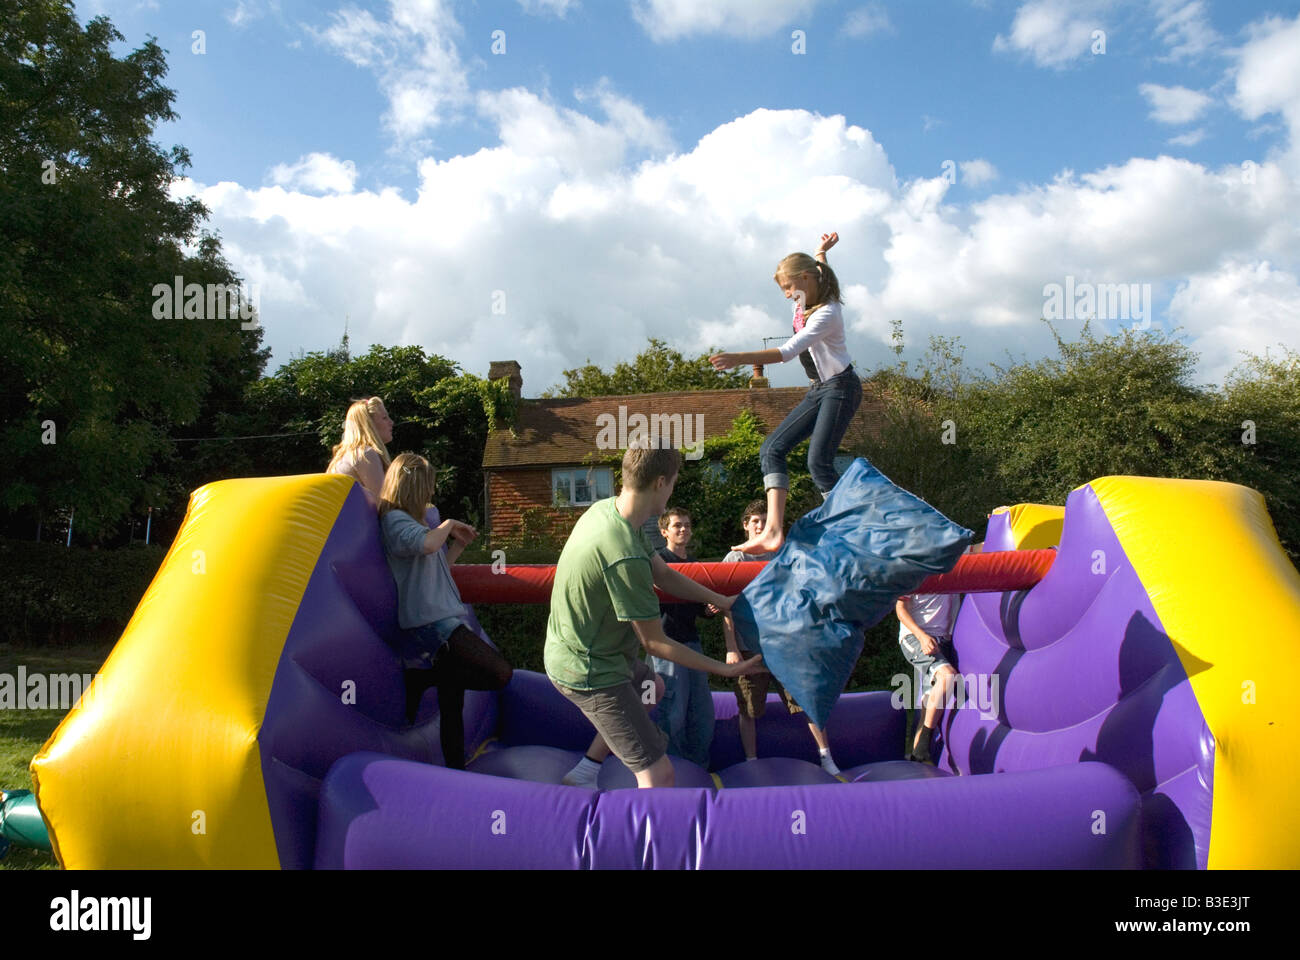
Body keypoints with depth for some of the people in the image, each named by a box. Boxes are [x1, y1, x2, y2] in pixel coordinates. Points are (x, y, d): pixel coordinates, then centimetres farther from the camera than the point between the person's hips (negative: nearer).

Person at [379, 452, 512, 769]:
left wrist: (458, 543, 19)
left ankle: (456, 769, 17)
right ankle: (428, 677, -6)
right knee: (500, 673, -18)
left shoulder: (408, 520, 21)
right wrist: (449, 524, -13)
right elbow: (427, 544, -31)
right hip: (432, 622, -10)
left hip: (442, 622, 10)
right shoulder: (395, 520, -10)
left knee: (452, 706, 11)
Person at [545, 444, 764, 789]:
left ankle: (583, 774, 36)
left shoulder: (606, 508, -4)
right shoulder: (626, 557, -33)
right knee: (659, 775, -9)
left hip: (569, 648, 10)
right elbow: (655, 643, -22)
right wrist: (724, 669, -13)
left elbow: (662, 573, 7)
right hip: (590, 673, -10)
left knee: (653, 689, 35)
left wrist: (721, 600, 7)